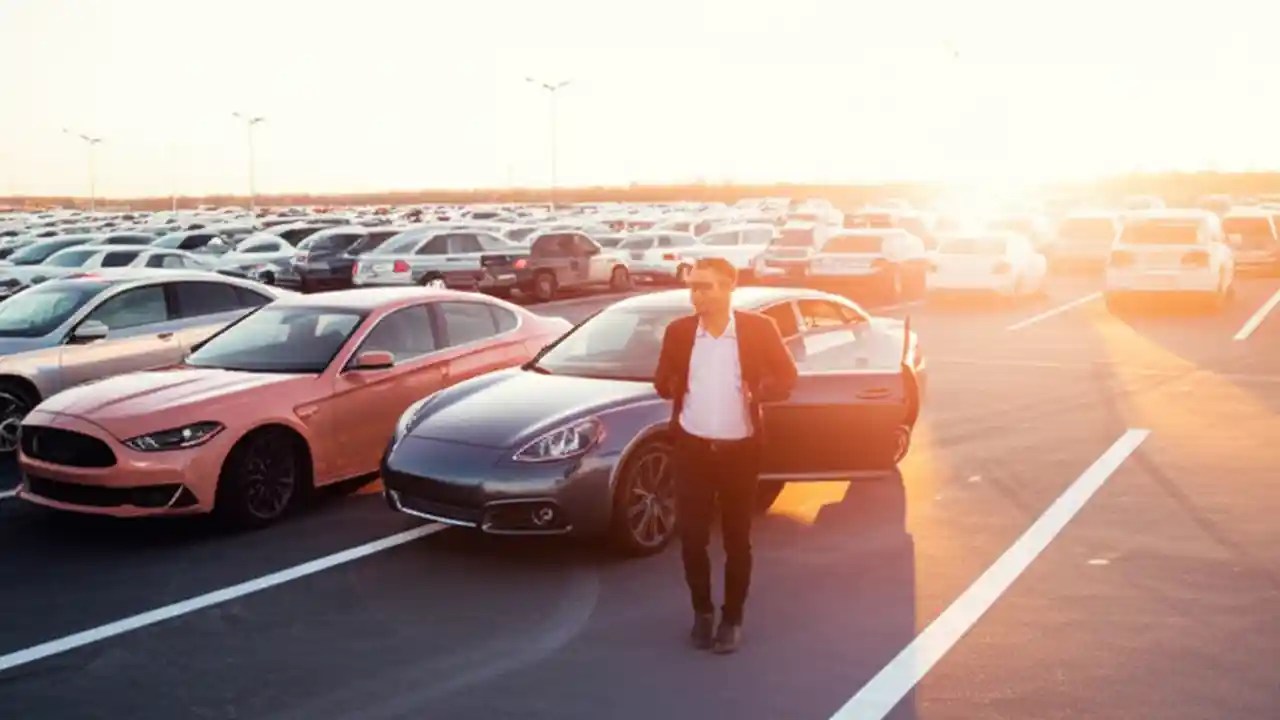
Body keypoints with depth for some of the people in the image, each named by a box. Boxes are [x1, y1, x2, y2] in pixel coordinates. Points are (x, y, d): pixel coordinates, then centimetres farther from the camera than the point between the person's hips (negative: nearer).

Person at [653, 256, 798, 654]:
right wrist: (669, 384, -11)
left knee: (737, 539, 9)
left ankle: (732, 618, 24)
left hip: (740, 449, -1)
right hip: (692, 447, 2)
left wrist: (760, 392, -17)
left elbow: (787, 377, 0)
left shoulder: (758, 328, -7)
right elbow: (662, 383, 10)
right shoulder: (679, 331, 0)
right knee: (692, 537, 5)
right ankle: (702, 612, 26)